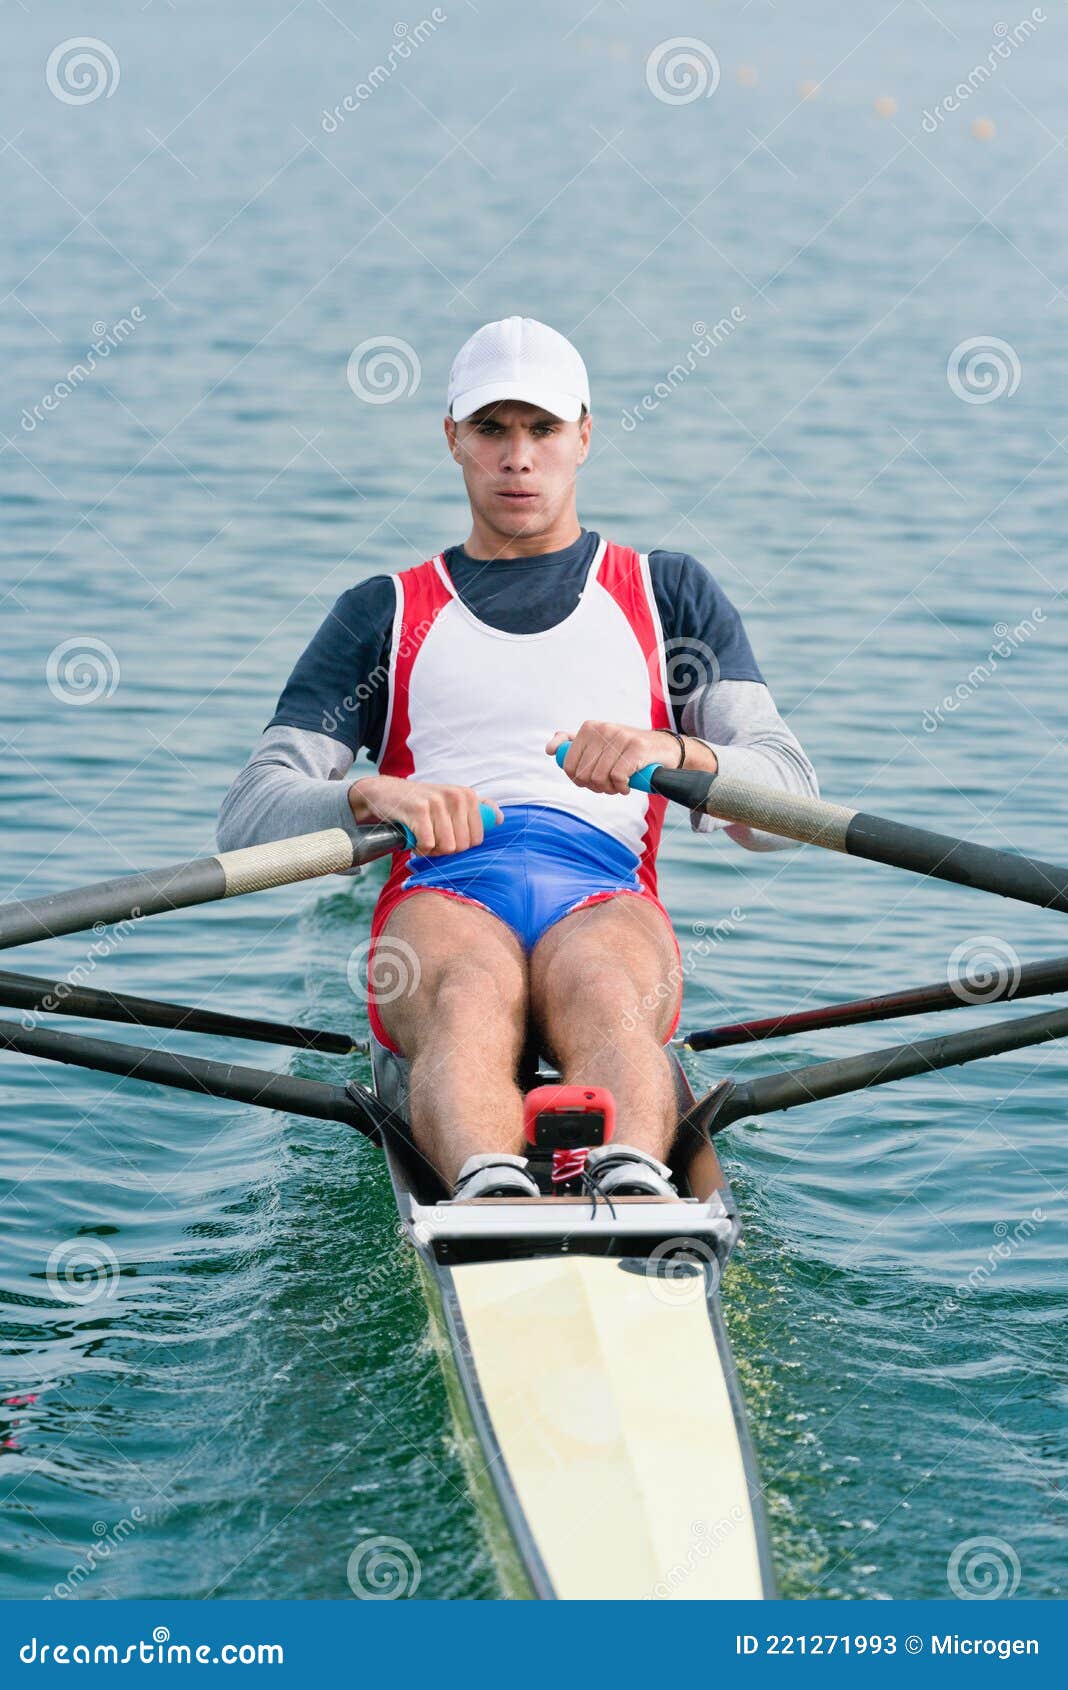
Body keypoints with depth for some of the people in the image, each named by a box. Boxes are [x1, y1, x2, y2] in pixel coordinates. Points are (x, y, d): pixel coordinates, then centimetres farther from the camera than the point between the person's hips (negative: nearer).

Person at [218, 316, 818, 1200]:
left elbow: (788, 796, 9)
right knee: (469, 1001, -39)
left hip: (606, 900, 0)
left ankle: (633, 1178, -68)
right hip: (439, 897, 0)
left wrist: (671, 754, -15)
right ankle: (491, 1191, -67)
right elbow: (249, 817, 11)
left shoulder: (669, 594, 26)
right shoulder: (384, 613, 26)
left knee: (602, 994, -39)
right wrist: (370, 796, -13)